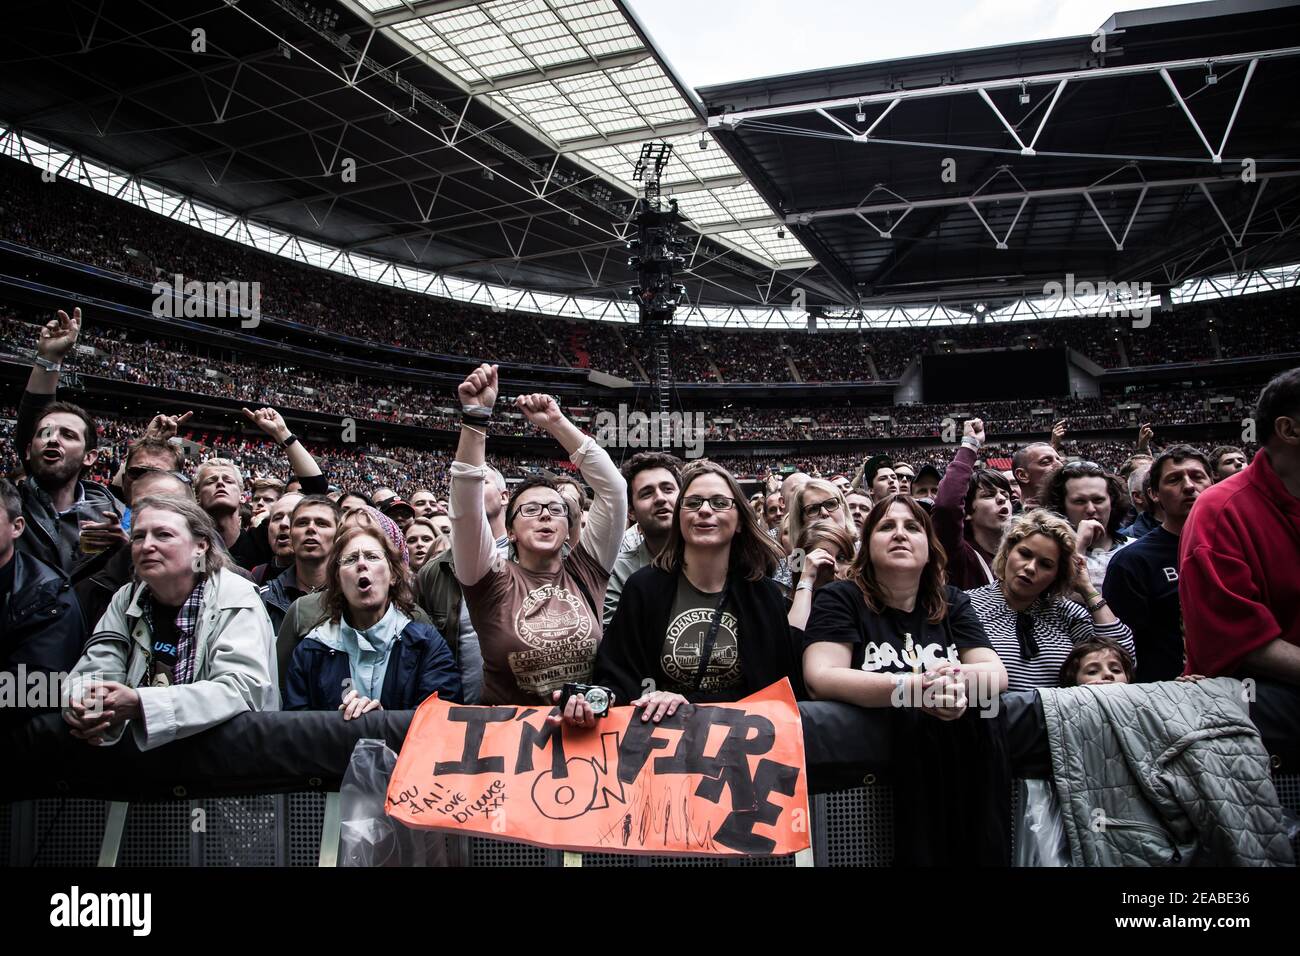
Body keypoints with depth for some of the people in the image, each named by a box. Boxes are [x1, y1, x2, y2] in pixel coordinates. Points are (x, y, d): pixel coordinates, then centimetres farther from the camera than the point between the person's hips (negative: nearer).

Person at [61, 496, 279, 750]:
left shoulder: (236, 600, -8)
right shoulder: (126, 600, 9)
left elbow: (243, 690, -20)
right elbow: (95, 670, 0)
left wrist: (139, 704, -28)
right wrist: (81, 706, -24)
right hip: (140, 744, 5)